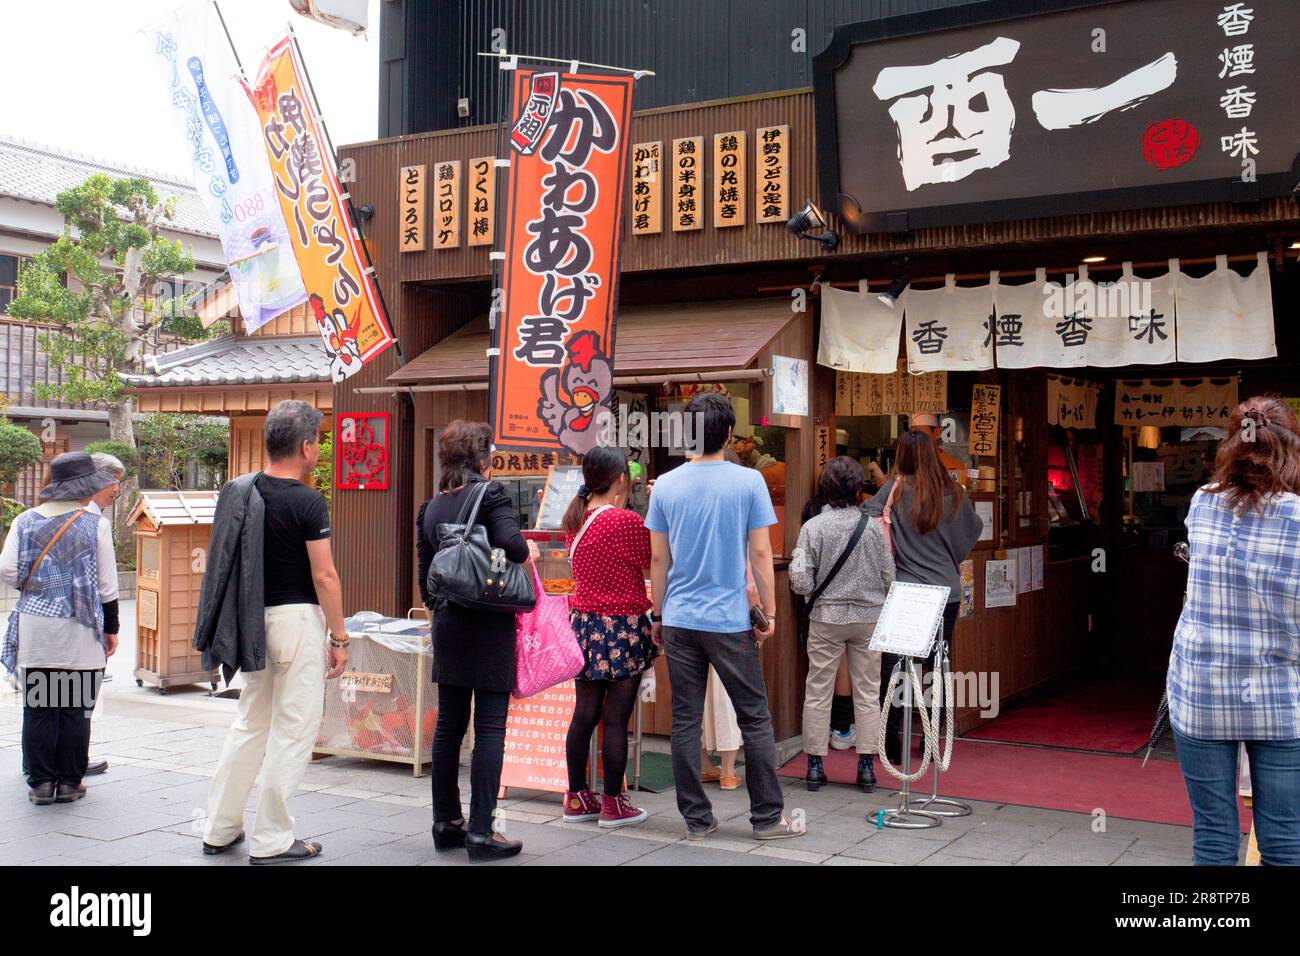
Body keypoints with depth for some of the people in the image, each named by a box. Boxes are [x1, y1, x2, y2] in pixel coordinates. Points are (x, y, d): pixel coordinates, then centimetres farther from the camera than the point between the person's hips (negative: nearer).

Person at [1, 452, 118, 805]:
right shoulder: (95, 525, -2)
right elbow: (106, 584, -1)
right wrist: (111, 628, 9)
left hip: (34, 630, 2)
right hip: (79, 632, -2)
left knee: (38, 708, 7)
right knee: (75, 709, 6)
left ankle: (41, 783, 11)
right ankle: (69, 782, 11)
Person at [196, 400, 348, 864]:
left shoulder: (238, 491, 5)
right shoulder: (307, 502, -15)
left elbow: (231, 563, 12)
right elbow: (324, 576, -15)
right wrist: (339, 638, -7)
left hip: (256, 619, 7)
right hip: (297, 618, -7)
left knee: (250, 725, 18)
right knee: (293, 731, 2)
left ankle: (219, 829, 24)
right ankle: (272, 841, 8)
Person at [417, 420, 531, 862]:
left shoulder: (429, 508, 9)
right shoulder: (491, 493, -8)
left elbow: (425, 579, 12)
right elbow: (513, 545, -22)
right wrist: (527, 551, -1)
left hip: (448, 626, 6)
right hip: (490, 626, -6)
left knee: (449, 724, 12)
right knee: (490, 727, -2)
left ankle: (446, 823, 21)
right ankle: (481, 832, -1)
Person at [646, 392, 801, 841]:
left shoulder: (666, 485, 2)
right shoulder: (749, 482, -7)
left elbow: (658, 559, 5)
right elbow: (761, 554, -6)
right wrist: (769, 612, 2)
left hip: (679, 620, 3)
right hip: (730, 620, -3)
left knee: (685, 721, 8)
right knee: (755, 719, 7)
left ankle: (696, 819, 13)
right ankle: (767, 817, 12)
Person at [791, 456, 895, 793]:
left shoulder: (813, 527, -10)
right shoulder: (873, 527, -6)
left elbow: (801, 583, -13)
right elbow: (889, 577, 0)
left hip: (827, 617, -1)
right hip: (868, 617, 1)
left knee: (818, 692, 8)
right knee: (867, 692, 9)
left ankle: (815, 766, 11)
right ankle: (866, 766, 11)